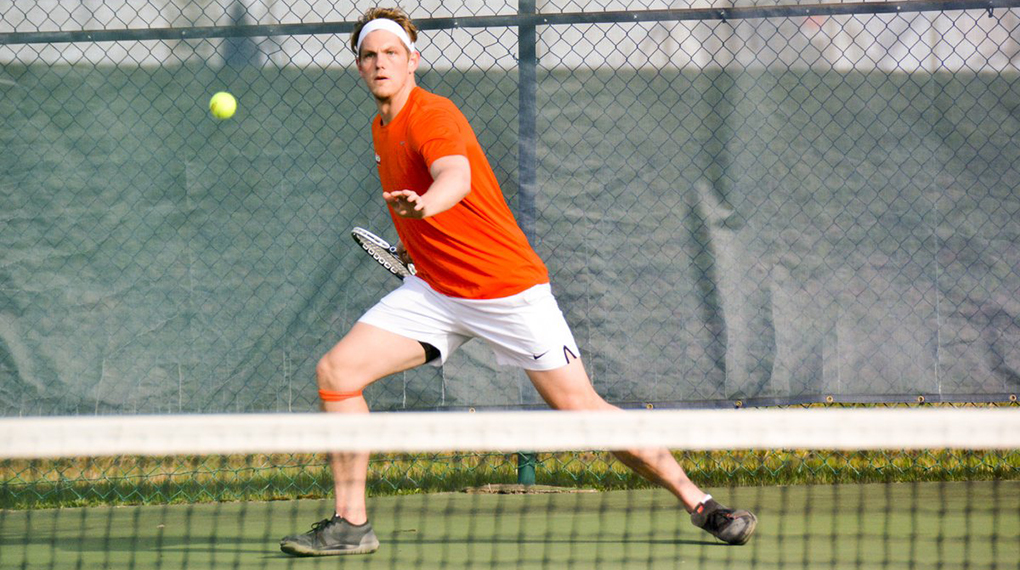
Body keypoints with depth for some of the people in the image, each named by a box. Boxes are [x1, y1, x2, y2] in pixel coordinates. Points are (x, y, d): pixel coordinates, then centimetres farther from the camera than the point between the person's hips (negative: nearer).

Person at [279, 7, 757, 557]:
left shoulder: (432, 115, -16)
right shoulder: (382, 129, 9)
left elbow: (456, 178, -40)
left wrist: (422, 205, -59)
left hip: (509, 290, -7)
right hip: (434, 291, 7)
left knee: (581, 407, -9)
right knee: (335, 371, -7)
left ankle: (698, 502, 4)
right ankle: (351, 523, 1)